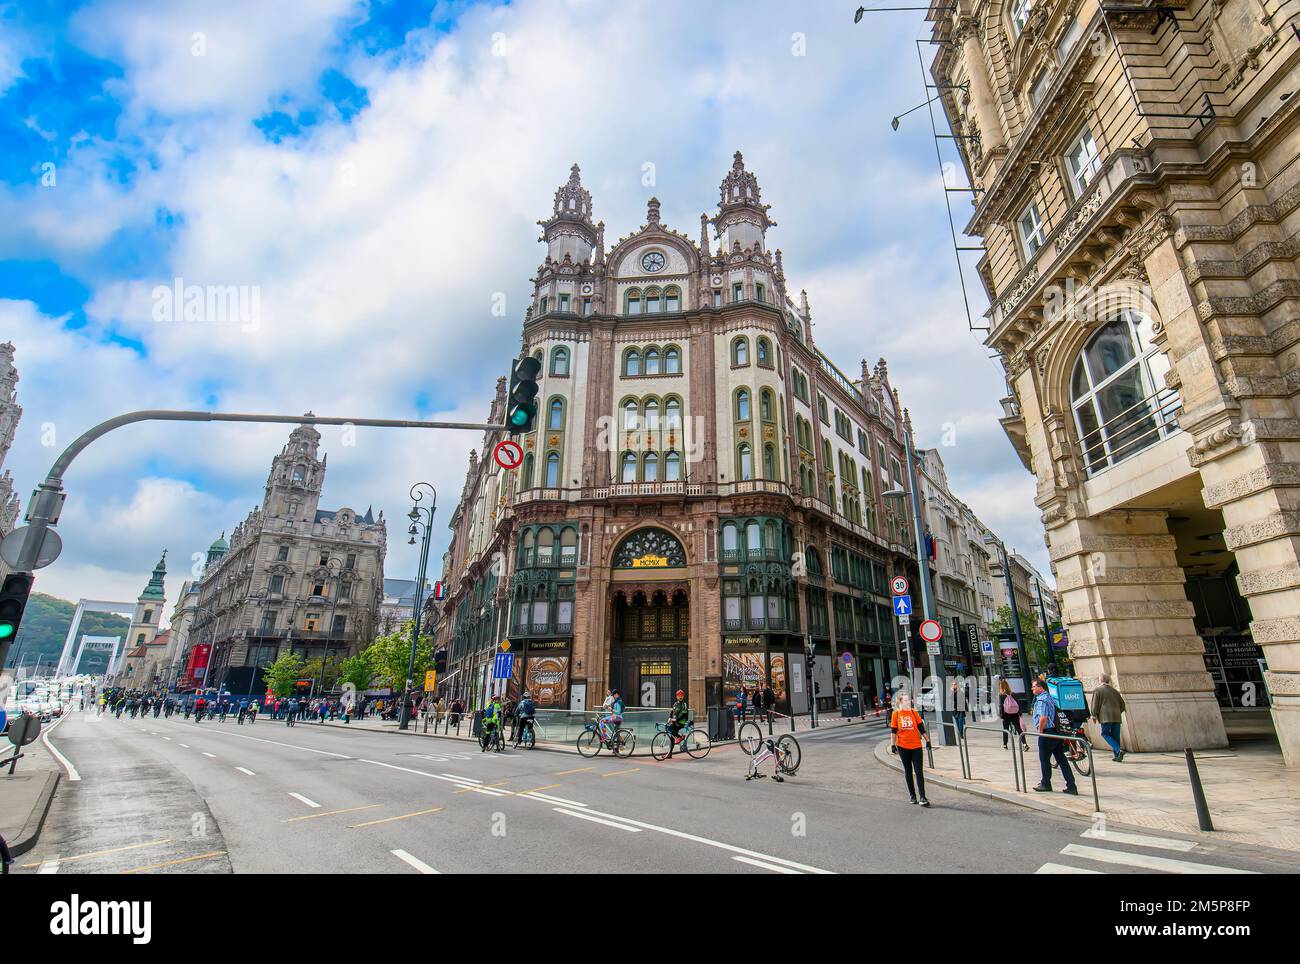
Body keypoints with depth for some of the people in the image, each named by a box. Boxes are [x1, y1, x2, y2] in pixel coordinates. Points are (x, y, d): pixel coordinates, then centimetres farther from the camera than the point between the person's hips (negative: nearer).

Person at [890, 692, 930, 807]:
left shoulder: (914, 712, 3)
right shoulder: (896, 714, -1)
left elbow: (921, 727, 8)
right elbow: (893, 731, 1)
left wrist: (927, 740, 7)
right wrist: (893, 744, -3)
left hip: (916, 746, 0)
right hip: (903, 746, 0)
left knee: (919, 771, -5)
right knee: (908, 771, 10)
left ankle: (922, 798, -3)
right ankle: (912, 795, 22)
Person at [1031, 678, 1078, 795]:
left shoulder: (1041, 700, -16)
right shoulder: (1051, 698, 15)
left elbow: (1043, 717, -25)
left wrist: (1040, 731, -14)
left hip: (1047, 734, -9)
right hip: (1057, 732, 9)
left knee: (1044, 760, 5)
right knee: (1062, 760, 9)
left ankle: (1045, 784, 15)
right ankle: (1071, 786, 8)